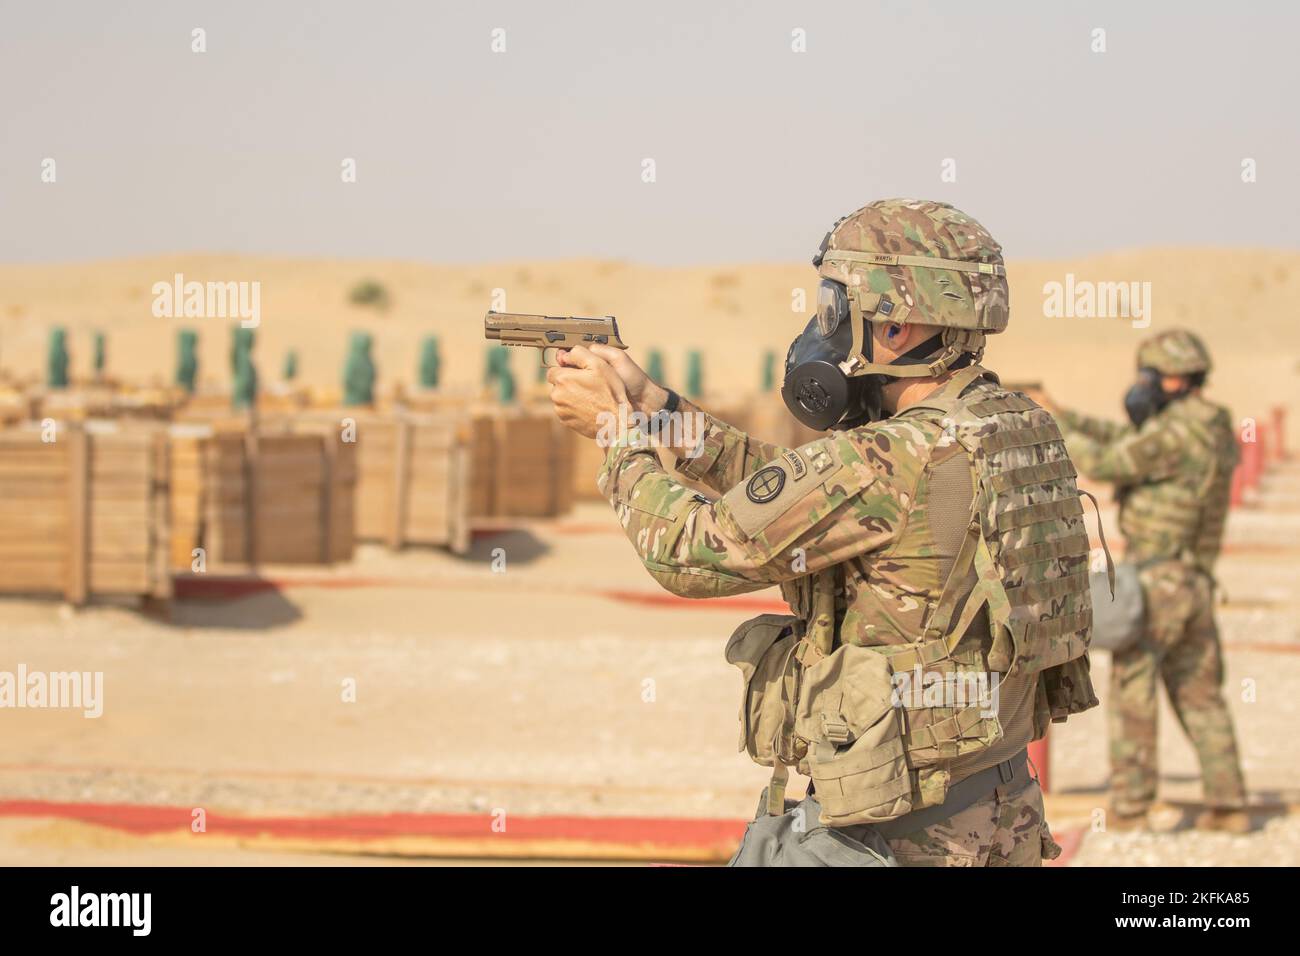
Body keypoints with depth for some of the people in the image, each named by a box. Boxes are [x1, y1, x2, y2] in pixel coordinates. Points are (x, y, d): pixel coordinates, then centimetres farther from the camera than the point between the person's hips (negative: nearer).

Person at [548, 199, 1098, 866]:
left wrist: (615, 430, 3)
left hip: (901, 837, -8)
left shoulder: (890, 464, -22)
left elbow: (693, 550, -12)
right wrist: (652, 404, 13)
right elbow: (798, 487, 15)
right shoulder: (1020, 430, 5)